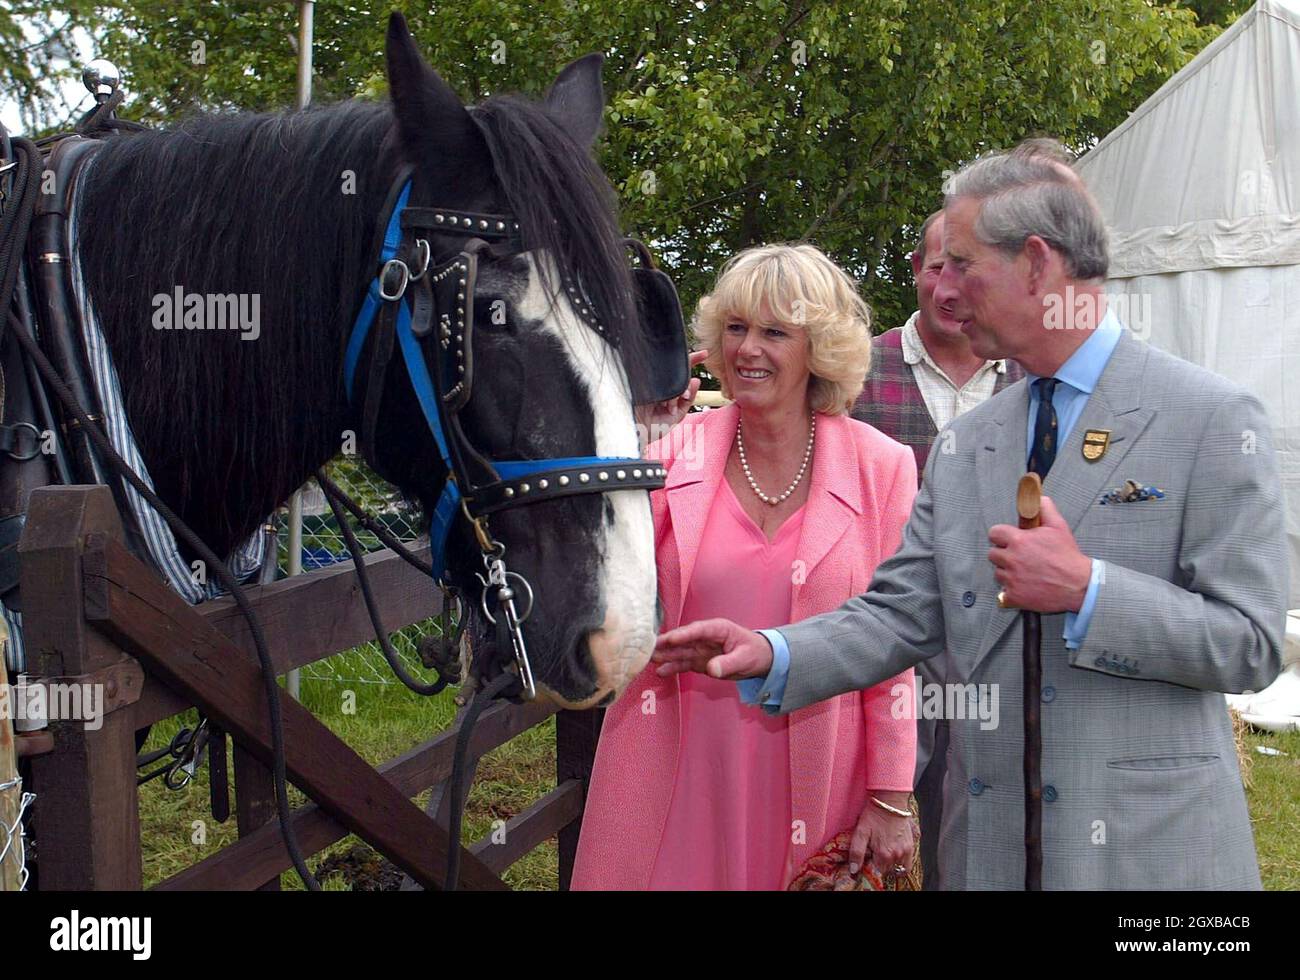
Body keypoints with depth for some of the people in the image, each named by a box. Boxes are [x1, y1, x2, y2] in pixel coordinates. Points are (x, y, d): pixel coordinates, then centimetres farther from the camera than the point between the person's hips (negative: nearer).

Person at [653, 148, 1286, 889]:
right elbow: (903, 613, 5)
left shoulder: (1213, 419, -9)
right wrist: (774, 655, -10)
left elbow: (1252, 644, -12)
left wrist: (1086, 590, -22)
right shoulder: (965, 446, 9)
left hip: (1151, 846, -5)